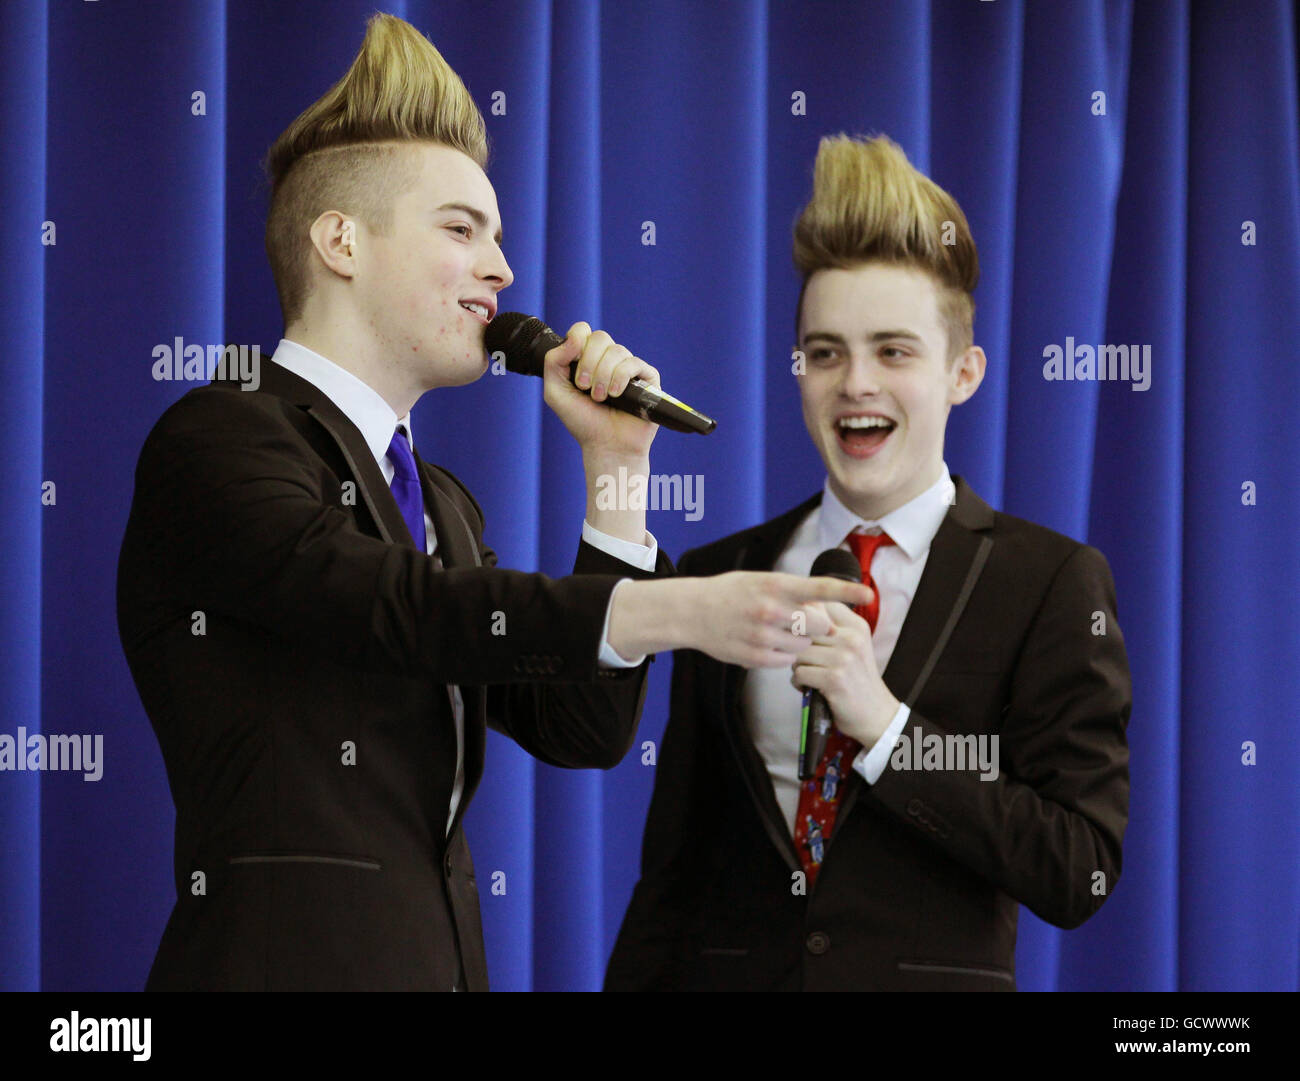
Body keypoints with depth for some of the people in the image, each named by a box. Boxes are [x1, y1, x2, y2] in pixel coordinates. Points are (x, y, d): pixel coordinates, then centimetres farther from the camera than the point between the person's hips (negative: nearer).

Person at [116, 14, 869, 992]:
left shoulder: (441, 504, 21)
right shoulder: (215, 442, -6)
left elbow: (580, 729, 13)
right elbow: (392, 605, -21)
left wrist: (616, 462, 9)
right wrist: (680, 611, -30)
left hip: (444, 955, 8)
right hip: (286, 960, -8)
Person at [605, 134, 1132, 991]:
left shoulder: (1051, 582, -4)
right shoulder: (719, 575, 6)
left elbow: (1080, 878, -11)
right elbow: (673, 862, 8)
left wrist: (886, 725, -18)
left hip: (937, 971, -2)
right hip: (728, 970, 3)